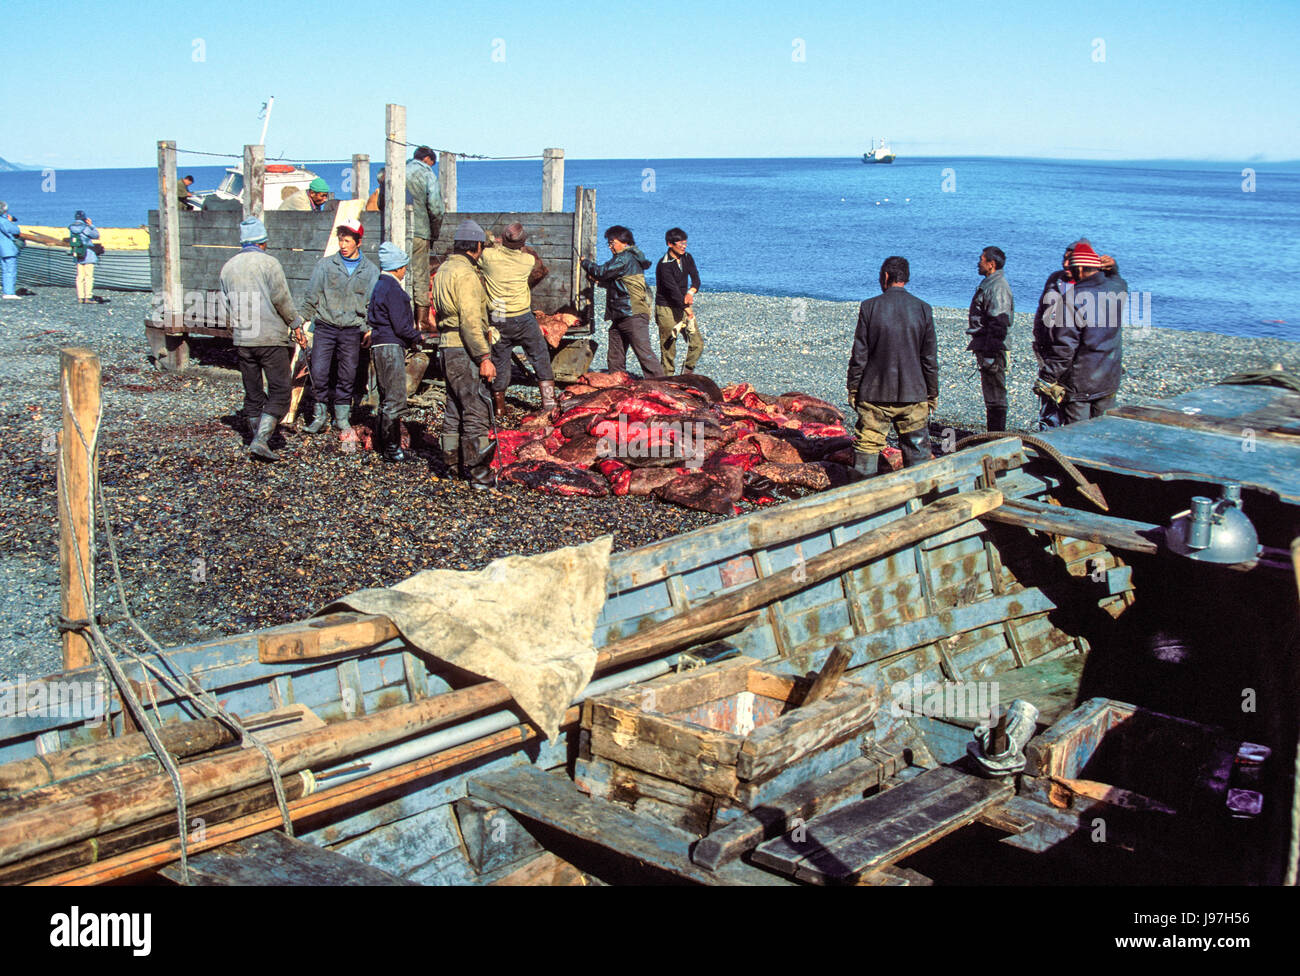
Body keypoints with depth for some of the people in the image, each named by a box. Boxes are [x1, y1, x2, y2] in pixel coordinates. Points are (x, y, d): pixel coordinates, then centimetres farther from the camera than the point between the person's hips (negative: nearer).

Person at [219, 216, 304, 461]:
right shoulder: (268, 263, -7)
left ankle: (258, 437, 17)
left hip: (242, 340, 6)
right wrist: (295, 325, 0)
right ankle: (261, 439, -15)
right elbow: (282, 299, -11)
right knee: (279, 391, -3)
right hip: (272, 338, -6)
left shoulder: (228, 267, 11)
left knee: (253, 393, 13)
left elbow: (226, 307, 15)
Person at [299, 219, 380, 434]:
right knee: (319, 372, -7)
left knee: (347, 376, 4)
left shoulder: (370, 270, 7)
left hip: (352, 330, 1)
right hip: (325, 327, 0)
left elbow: (373, 303, 9)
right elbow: (312, 297, 7)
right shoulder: (325, 265, 4)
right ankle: (321, 415, 6)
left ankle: (342, 415, 17)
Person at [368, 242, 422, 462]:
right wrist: (417, 337, -1)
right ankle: (391, 448, -4)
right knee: (395, 400, -7)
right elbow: (400, 326, -19)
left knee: (386, 399, 17)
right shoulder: (392, 289, -15)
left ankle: (385, 444, 24)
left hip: (380, 347, 11)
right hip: (391, 347, -11)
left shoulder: (380, 286, 16)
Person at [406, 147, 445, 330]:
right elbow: (435, 208, -8)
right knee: (420, 275, 1)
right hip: (418, 231, -4)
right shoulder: (428, 174, 1)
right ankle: (422, 319, 3)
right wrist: (434, 233, 4)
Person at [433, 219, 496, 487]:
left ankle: (452, 459, 26)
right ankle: (477, 471, -4)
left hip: (447, 345, 10)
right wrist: (485, 357, -21)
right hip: (464, 349, -10)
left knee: (455, 405, 18)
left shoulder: (444, 269, 14)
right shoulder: (465, 274, -16)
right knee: (476, 408, -6)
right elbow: (470, 320, -22)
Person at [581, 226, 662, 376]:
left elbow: (601, 272, -14)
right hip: (620, 316, 11)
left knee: (644, 353, -13)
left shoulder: (625, 258, -11)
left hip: (633, 315, -11)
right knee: (614, 358, 10)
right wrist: (598, 281, 21)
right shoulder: (630, 258, 21)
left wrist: (586, 262, 4)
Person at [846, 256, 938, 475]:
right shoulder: (923, 309, -1)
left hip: (874, 393, -1)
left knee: (867, 446, 6)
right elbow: (930, 358, 2)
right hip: (913, 392, 1)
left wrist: (853, 388, 6)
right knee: (916, 448, 8)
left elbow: (859, 355, -4)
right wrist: (933, 392, 11)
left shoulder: (869, 307, -5)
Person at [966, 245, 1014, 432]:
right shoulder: (989, 283, 18)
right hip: (986, 347, 11)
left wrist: (990, 353, -23)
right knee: (991, 396, 15)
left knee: (995, 397, -7)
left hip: (992, 347, -11)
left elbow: (999, 323, -21)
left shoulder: (998, 286, -15)